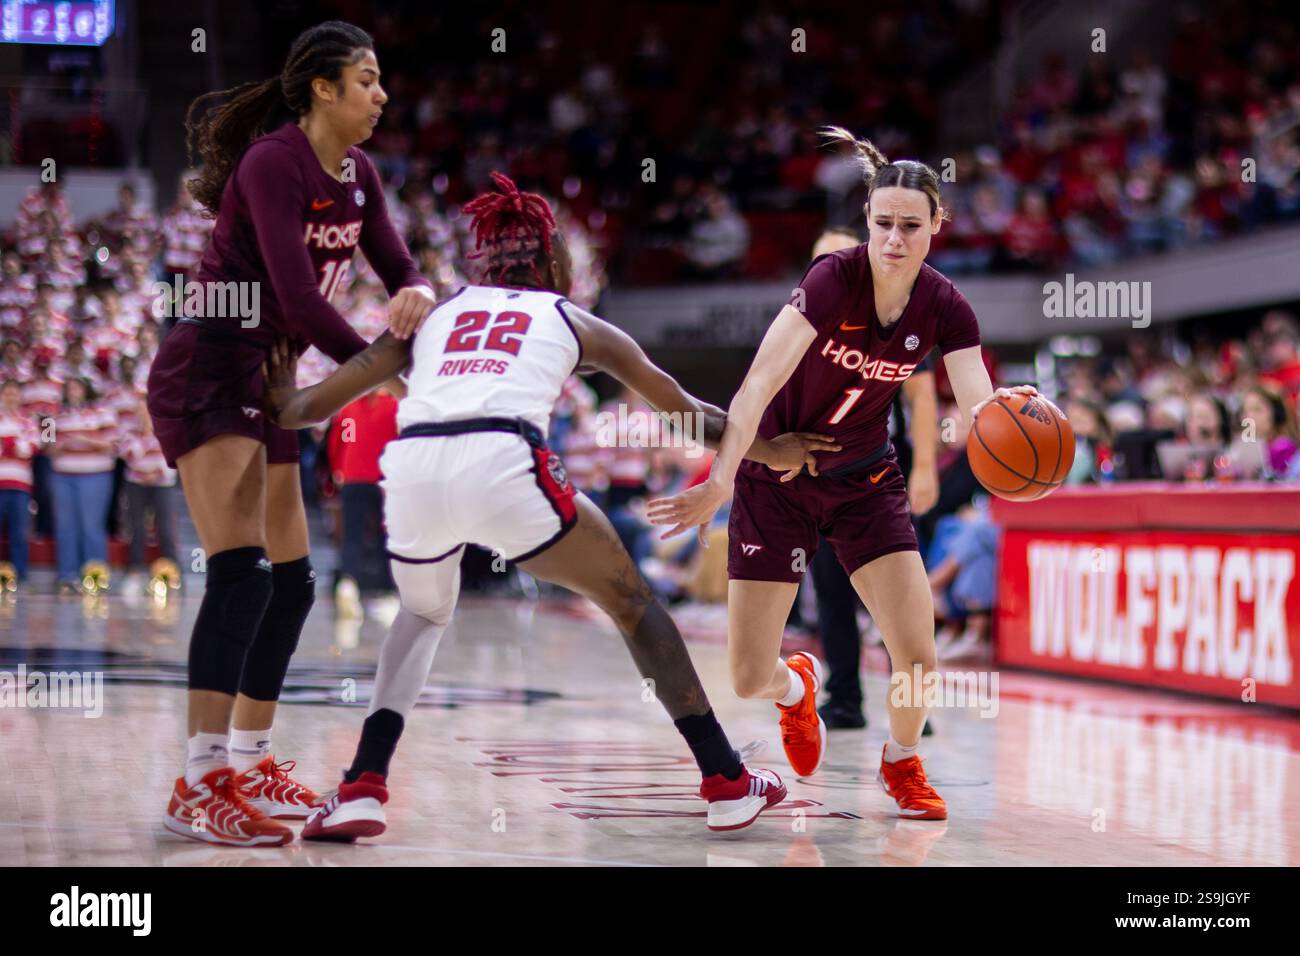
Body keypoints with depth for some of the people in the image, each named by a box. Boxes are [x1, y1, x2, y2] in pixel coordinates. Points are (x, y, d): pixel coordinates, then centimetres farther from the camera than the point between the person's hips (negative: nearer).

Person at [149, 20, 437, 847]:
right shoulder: (274, 165, -17)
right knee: (241, 571, -20)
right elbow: (297, 295, -24)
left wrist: (419, 297, -17)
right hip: (205, 378, -9)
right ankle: (199, 786, -24)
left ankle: (250, 765, 22)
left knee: (291, 582, 10)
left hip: (264, 388, 9)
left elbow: (401, 270, 8)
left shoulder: (358, 175, 9)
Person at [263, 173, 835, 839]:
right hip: (502, 465, -3)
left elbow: (304, 407, 26)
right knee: (630, 601, 20)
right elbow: (688, 416, 37)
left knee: (423, 613, 33)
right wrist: (768, 450, 54)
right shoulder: (575, 322, 26)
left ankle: (362, 791, 15)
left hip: (410, 467, 3)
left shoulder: (433, 315, 30)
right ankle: (727, 784, 21)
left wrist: (281, 403, 49)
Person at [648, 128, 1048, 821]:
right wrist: (720, 480, -44)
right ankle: (797, 687, 36)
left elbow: (978, 410, -20)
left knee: (917, 658, -12)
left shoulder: (944, 308, -10)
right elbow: (759, 383, -32)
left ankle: (902, 763, 23)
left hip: (864, 480, 3)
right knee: (750, 680, -4)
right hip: (775, 478, -3)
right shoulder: (833, 279, -24)